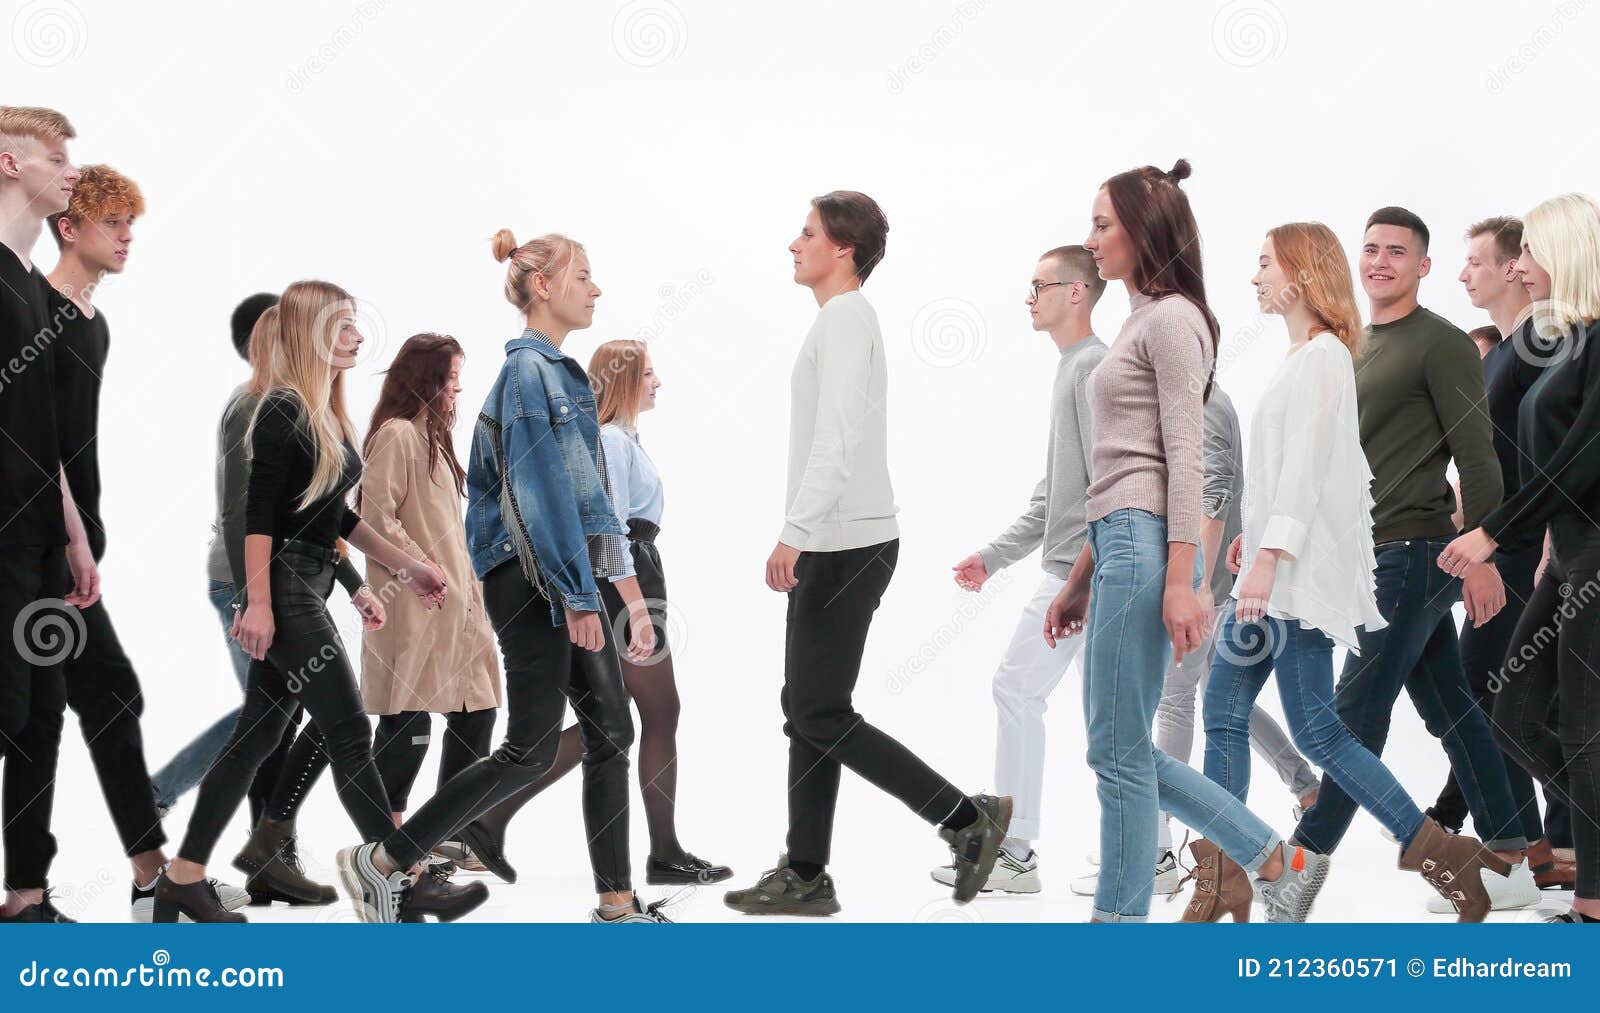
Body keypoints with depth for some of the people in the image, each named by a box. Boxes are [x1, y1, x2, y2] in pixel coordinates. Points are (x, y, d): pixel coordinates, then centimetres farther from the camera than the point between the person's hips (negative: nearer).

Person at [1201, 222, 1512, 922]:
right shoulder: (1306, 355, 17)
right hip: (1274, 567, 10)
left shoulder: (1321, 356, -11)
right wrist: (1255, 534, 23)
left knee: (1316, 731, -9)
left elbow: (1305, 464, -20)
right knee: (1223, 712, 8)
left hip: (1298, 571, -10)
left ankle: (1444, 856, -3)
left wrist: (1270, 554, -26)